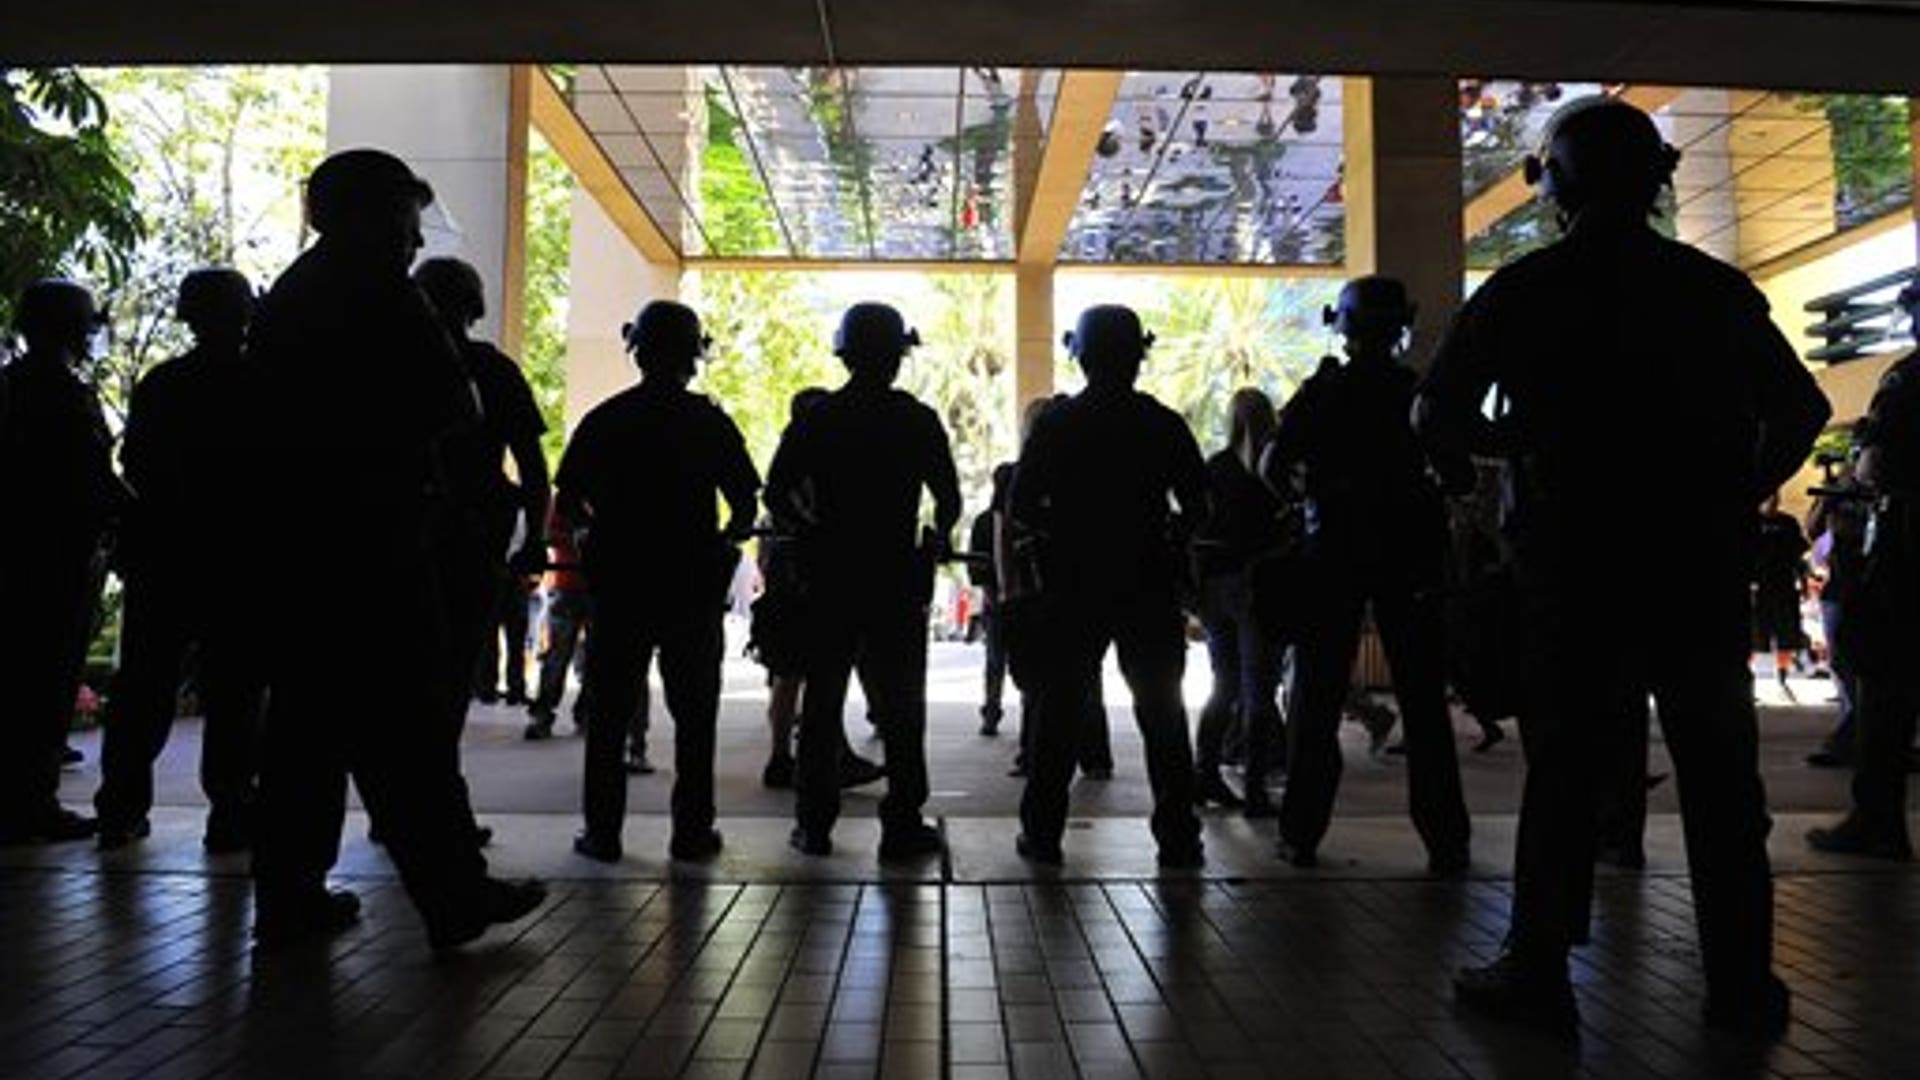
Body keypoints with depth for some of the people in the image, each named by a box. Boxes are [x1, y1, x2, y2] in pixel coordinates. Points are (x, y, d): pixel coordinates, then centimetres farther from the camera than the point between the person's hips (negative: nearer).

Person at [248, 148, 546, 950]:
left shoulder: (282, 298, 17)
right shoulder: (381, 293, -8)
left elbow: (265, 419, 20)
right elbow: (452, 409, -10)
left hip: (288, 541, 8)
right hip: (372, 541, -8)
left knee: (304, 718, 12)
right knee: (401, 726, -5)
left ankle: (289, 896, 18)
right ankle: (453, 896, 2)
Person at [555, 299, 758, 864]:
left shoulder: (604, 419, 1)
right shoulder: (711, 422, -2)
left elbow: (568, 501, 1)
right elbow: (745, 508, -5)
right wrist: (721, 544, 13)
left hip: (618, 579, 1)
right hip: (693, 583, -1)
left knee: (609, 711, 9)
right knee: (694, 712, 7)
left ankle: (602, 830, 11)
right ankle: (692, 830, 9)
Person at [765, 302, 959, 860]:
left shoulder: (815, 418, 1)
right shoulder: (917, 420, -2)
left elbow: (776, 494, -2)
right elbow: (949, 501, -2)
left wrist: (813, 533, 12)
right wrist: (932, 543, 15)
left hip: (829, 578, 2)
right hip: (897, 578, -1)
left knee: (821, 702, 9)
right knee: (901, 704, 6)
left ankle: (814, 825, 10)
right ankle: (902, 824, 5)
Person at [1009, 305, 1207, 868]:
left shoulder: (1055, 423, -3)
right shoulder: (1164, 424, -1)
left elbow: (1019, 507, -4)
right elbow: (1197, 506, -1)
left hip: (1073, 586, 0)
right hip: (1149, 586, 1)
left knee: (1059, 712, 7)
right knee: (1162, 713, 8)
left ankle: (1043, 833, 10)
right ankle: (1178, 838, 9)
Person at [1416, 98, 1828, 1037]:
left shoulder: (1523, 289, -3)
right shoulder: (1717, 287, 5)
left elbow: (1435, 415, -7)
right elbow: (1802, 408, 5)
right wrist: (1736, 494, 15)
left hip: (1575, 563, -2)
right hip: (1704, 564, 2)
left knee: (1564, 766, 3)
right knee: (1719, 770, 11)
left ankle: (1538, 972, 7)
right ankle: (1742, 982, 19)